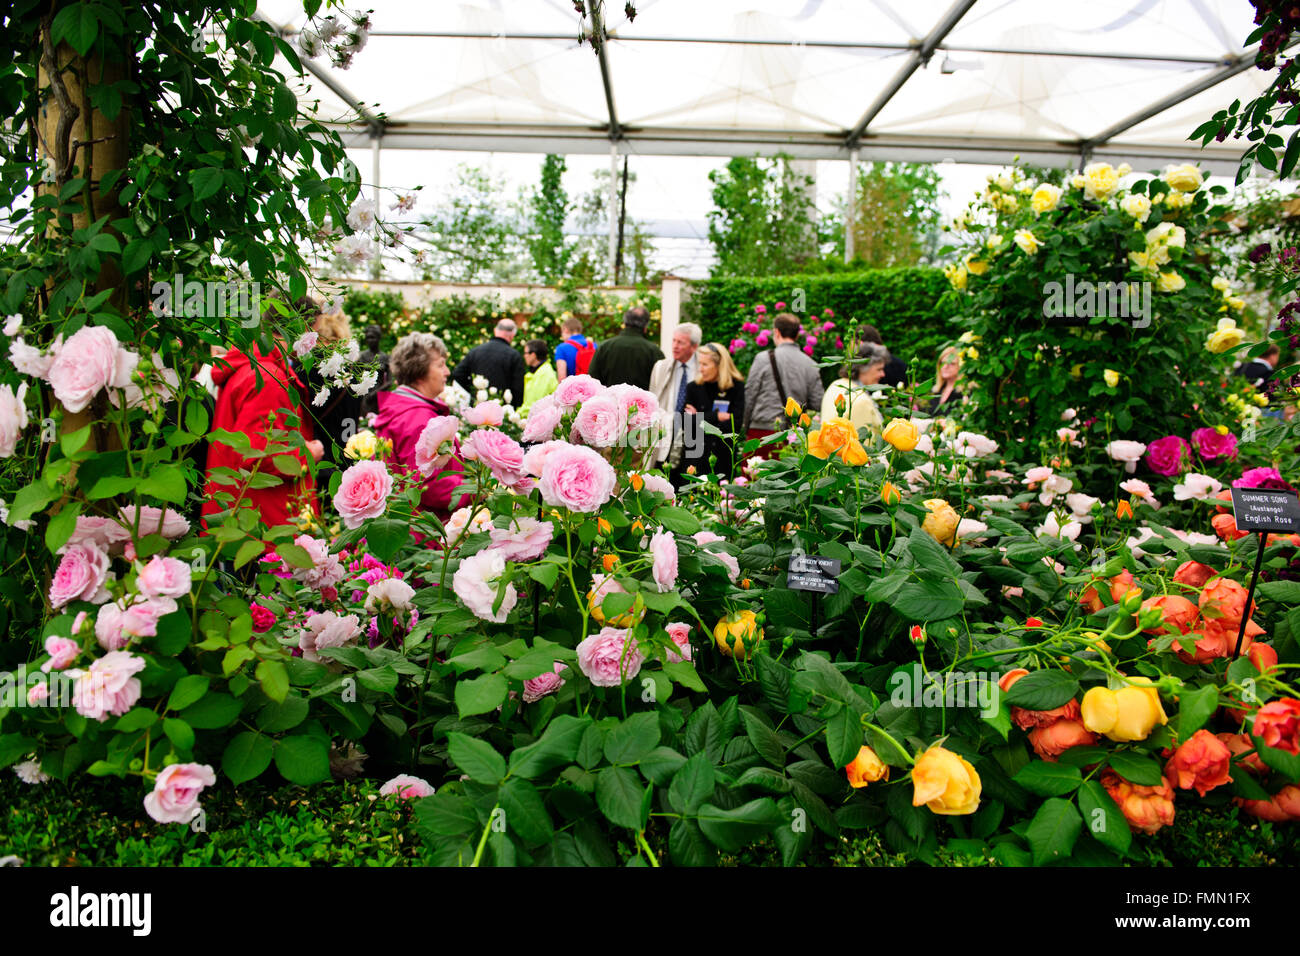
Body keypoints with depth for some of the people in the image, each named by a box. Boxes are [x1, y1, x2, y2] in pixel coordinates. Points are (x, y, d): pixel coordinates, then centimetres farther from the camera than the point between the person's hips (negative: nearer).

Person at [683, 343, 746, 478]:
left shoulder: (737, 387, 0)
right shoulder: (693, 387, 7)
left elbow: (735, 425, -8)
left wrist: (699, 418, -4)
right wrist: (716, 416, -8)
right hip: (694, 458, 2)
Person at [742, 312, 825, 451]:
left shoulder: (764, 359, -4)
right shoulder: (810, 365, 5)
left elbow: (751, 396, -1)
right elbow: (818, 404, 5)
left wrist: (746, 424, 12)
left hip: (763, 428, -3)